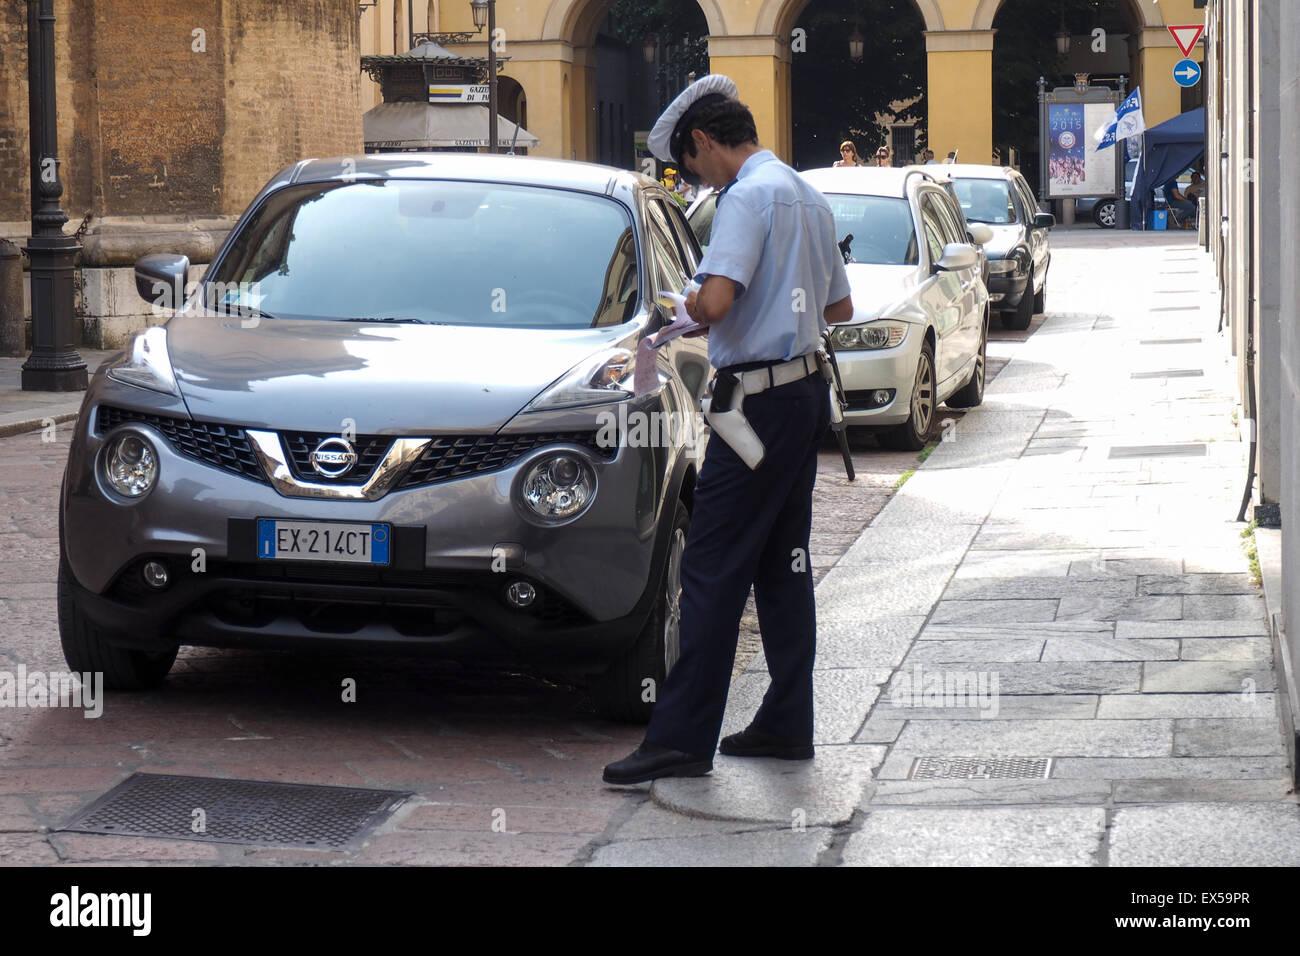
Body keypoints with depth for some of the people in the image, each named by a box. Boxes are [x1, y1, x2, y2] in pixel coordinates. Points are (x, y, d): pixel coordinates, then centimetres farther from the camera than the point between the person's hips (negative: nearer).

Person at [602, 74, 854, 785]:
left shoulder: (749, 196, -14)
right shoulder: (807, 195, 16)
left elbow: (715, 301, -26)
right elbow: (840, 308, 24)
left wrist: (691, 306, -5)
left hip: (759, 400, -10)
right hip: (805, 387, 10)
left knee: (712, 570, -9)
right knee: (783, 562, 13)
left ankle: (681, 738, -9)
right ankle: (786, 725, 17)